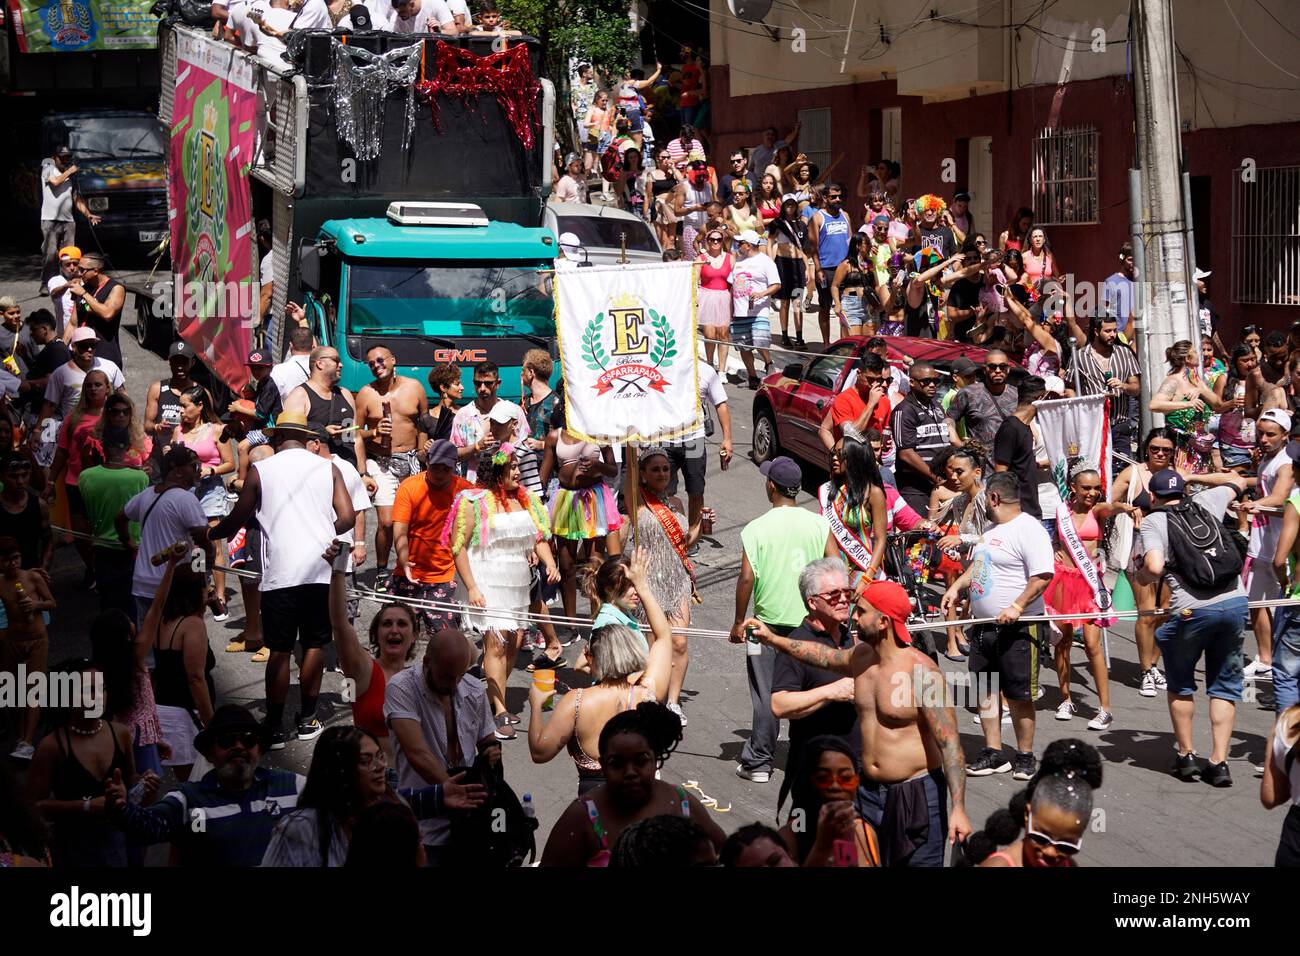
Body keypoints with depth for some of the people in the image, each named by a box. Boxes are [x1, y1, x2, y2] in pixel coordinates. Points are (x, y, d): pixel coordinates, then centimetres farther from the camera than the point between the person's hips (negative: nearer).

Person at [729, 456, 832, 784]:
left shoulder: (755, 529, -10)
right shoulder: (819, 525, -3)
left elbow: (747, 578, -12)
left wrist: (739, 621, -2)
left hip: (769, 620, -2)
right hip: (810, 621, 2)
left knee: (766, 695, 6)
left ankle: (758, 763, 11)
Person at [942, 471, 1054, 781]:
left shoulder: (1028, 529, -14)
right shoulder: (992, 531, 16)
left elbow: (1043, 575, -22)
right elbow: (977, 567, 30)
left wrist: (1017, 606, -28)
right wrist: (956, 587, 13)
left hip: (1016, 627, -9)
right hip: (983, 625, 9)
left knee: (1018, 695, -1)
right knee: (986, 690, 10)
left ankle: (1024, 756, 9)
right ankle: (993, 753, 18)